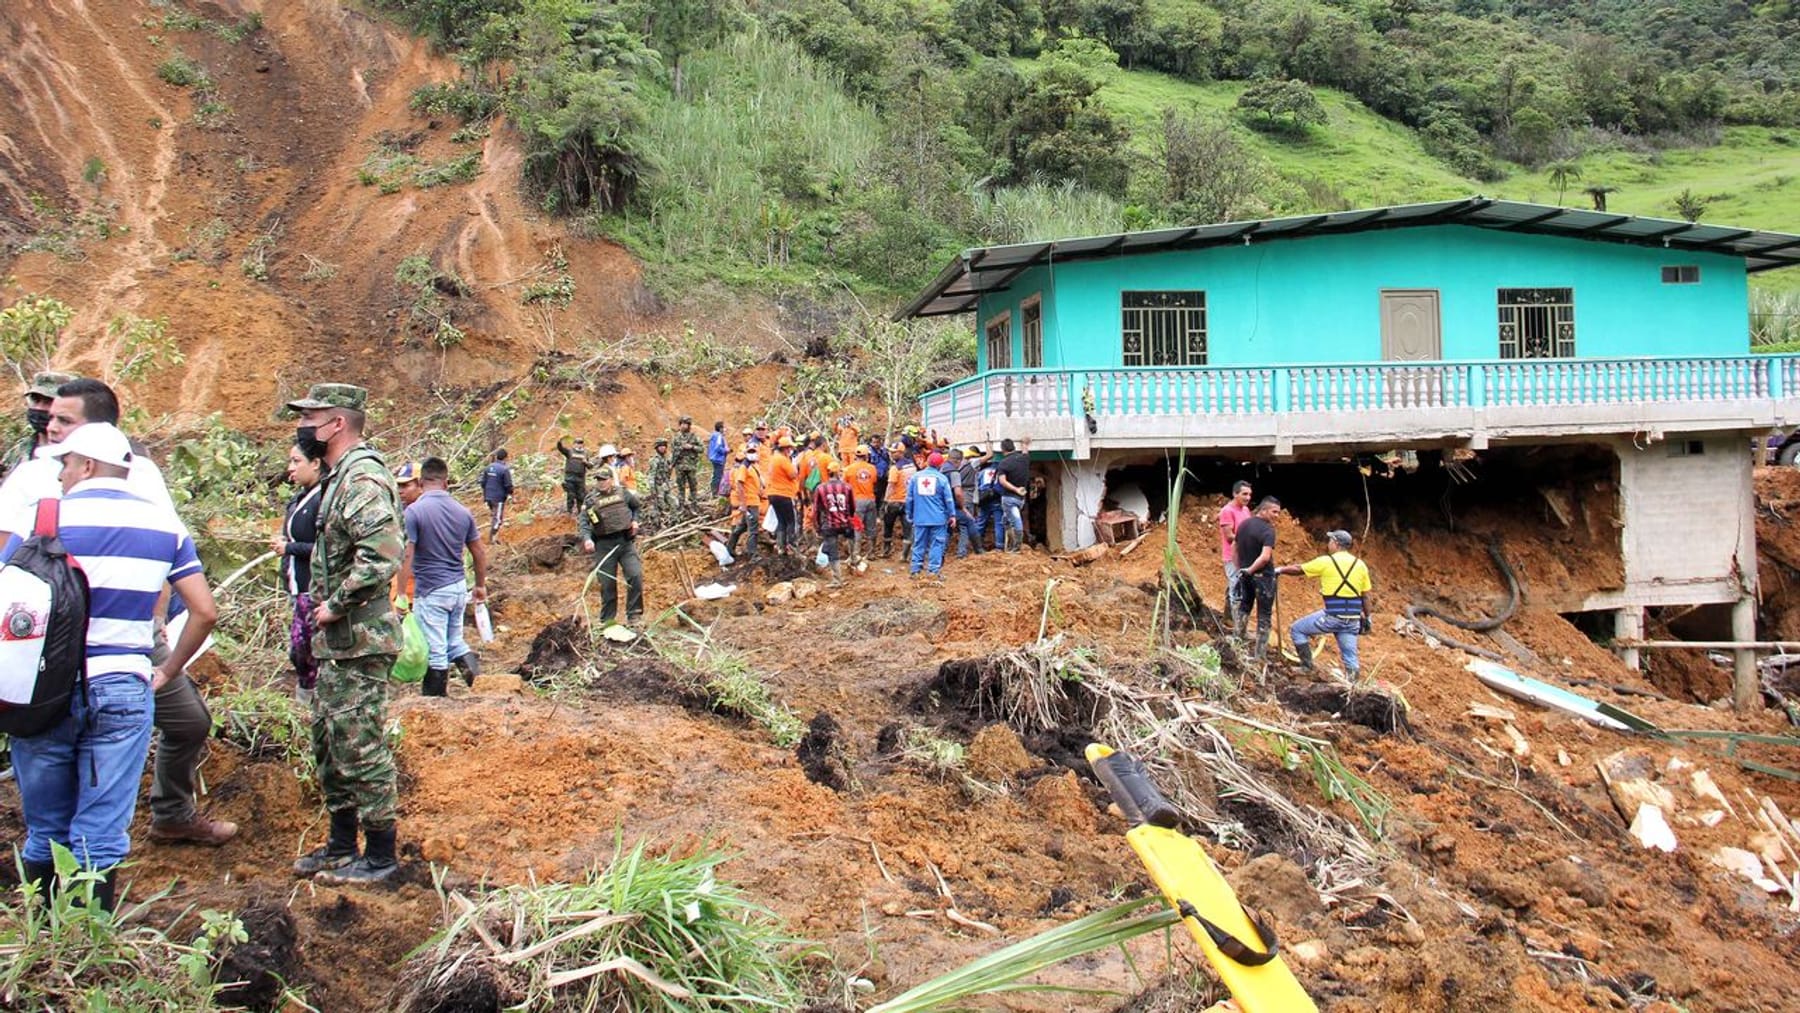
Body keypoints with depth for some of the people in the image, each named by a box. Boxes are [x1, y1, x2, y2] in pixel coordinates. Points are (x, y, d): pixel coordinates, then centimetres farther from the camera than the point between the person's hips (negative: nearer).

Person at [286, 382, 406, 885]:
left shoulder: (362, 479, -18)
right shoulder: (341, 475, 15)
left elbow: (382, 555, -31)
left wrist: (334, 608, -21)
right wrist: (321, 603, 12)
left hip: (358, 642, -11)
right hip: (336, 641, 11)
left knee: (360, 747, -4)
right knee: (328, 740, 18)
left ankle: (380, 856, 7)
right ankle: (342, 844, 30)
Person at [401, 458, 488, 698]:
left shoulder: (414, 512, -13)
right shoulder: (463, 512, 3)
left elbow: (406, 557, -17)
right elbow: (480, 553, 9)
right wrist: (481, 586, 21)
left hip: (431, 590, -5)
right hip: (458, 586, 5)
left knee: (435, 650, 3)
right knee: (453, 639, 21)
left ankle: (436, 697, 10)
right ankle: (467, 659, -7)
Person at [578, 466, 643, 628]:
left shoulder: (623, 494, 8)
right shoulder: (591, 501, 3)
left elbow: (636, 505, 25)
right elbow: (584, 522, -5)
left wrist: (634, 520, 9)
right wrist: (587, 539, -23)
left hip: (626, 542, 1)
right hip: (604, 546, -1)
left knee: (635, 575, -12)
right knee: (607, 583, 3)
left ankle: (634, 614, -1)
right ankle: (607, 620, 14)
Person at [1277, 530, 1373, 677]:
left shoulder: (1326, 561, -4)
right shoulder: (1360, 565, 9)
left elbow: (1298, 570, 7)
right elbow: (1365, 597, 10)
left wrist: (1279, 570, 23)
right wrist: (1367, 618, 19)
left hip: (1332, 616, -5)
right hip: (1353, 619, 5)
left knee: (1297, 629, 14)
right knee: (1350, 657, 10)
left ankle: (1307, 666, 13)